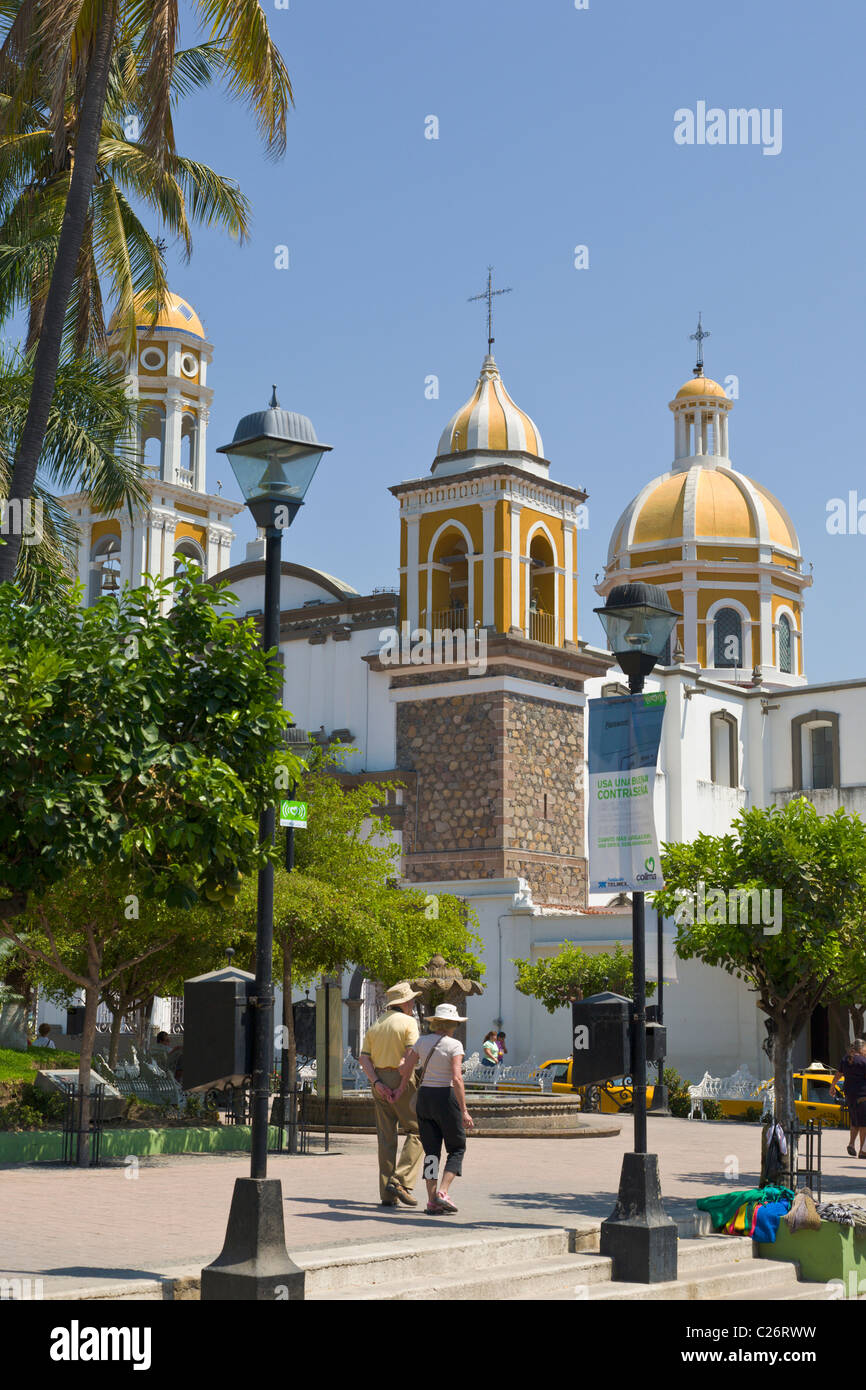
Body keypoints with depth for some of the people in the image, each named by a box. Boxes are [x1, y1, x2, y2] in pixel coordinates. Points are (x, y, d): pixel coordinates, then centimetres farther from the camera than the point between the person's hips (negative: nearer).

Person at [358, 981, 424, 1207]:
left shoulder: (375, 1026, 16)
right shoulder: (408, 1022, -4)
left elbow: (364, 1057, 6)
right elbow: (411, 1055, -17)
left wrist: (377, 1083, -4)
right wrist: (403, 1085, -16)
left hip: (379, 1083, 7)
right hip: (400, 1080, -7)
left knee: (386, 1137, 7)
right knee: (417, 1131, 1)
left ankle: (387, 1193, 6)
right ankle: (400, 1181, -12)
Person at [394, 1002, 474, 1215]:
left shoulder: (422, 1041, 5)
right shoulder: (454, 1045, -10)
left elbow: (406, 1068, 9)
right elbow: (457, 1078, -18)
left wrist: (403, 1086, 29)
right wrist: (464, 1111, -17)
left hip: (424, 1097, 5)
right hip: (446, 1098, -5)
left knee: (431, 1150, 8)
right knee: (457, 1148, 8)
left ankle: (432, 1202, 1)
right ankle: (442, 1192, -8)